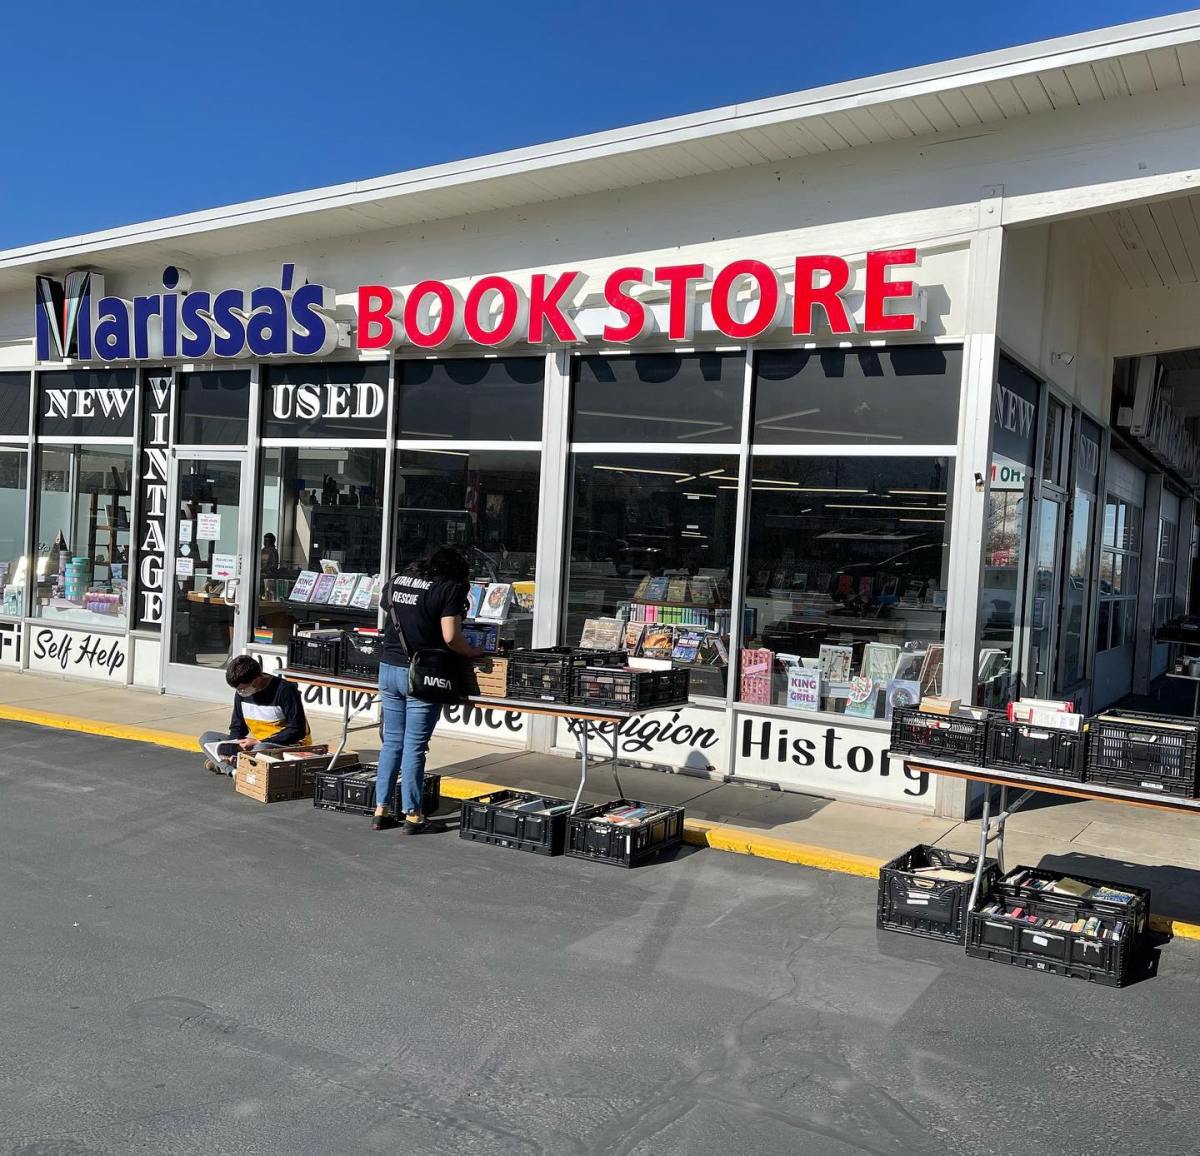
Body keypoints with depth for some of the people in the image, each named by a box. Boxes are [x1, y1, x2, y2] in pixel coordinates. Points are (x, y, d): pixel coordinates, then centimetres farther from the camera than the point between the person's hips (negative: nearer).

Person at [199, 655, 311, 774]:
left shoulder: (285, 691, -20)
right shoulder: (241, 693, 1)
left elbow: (297, 731, -20)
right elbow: (237, 727, 10)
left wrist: (258, 742, -22)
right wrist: (233, 751, -10)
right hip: (257, 744, 8)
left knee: (261, 749, -40)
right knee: (207, 737, -1)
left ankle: (223, 766, -14)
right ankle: (232, 770, -23)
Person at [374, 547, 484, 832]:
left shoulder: (396, 581, 12)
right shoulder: (449, 589, -7)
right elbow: (450, 637, -15)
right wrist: (473, 653, 1)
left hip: (388, 668, 6)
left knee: (392, 742, 14)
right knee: (415, 746, 1)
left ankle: (380, 810, 17)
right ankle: (412, 815, 7)